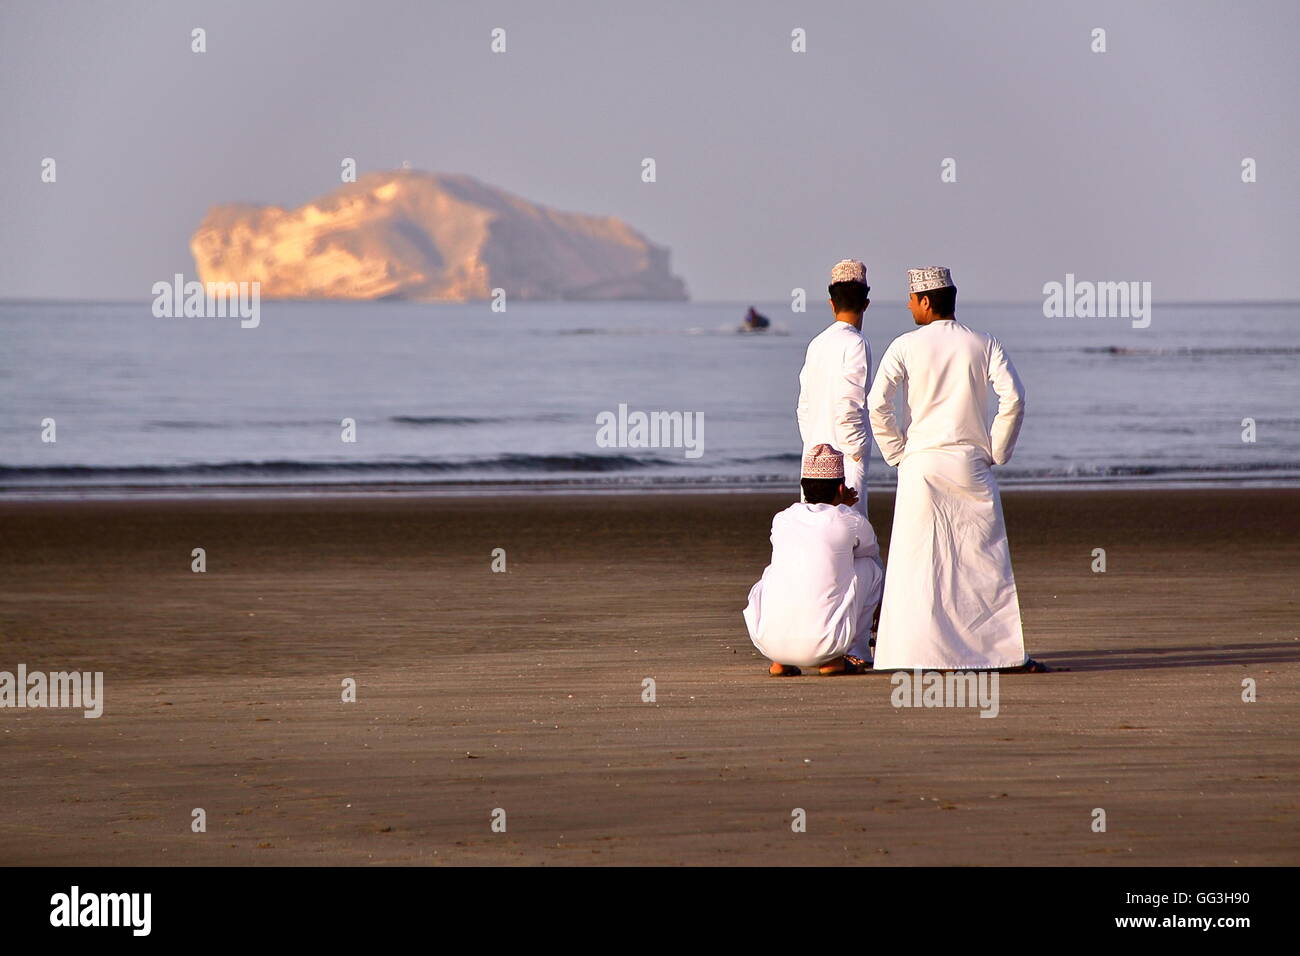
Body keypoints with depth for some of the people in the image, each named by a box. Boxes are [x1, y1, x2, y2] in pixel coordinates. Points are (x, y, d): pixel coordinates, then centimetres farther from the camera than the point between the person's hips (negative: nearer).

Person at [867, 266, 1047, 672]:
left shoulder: (906, 346, -1)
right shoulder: (983, 344, 3)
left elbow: (877, 404, -9)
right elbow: (1013, 398, -7)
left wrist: (897, 453, 2)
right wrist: (996, 452, 3)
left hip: (922, 462, -1)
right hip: (972, 463, 1)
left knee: (920, 559, 0)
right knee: (985, 558, 5)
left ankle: (926, 653, -6)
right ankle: (1004, 649, 5)